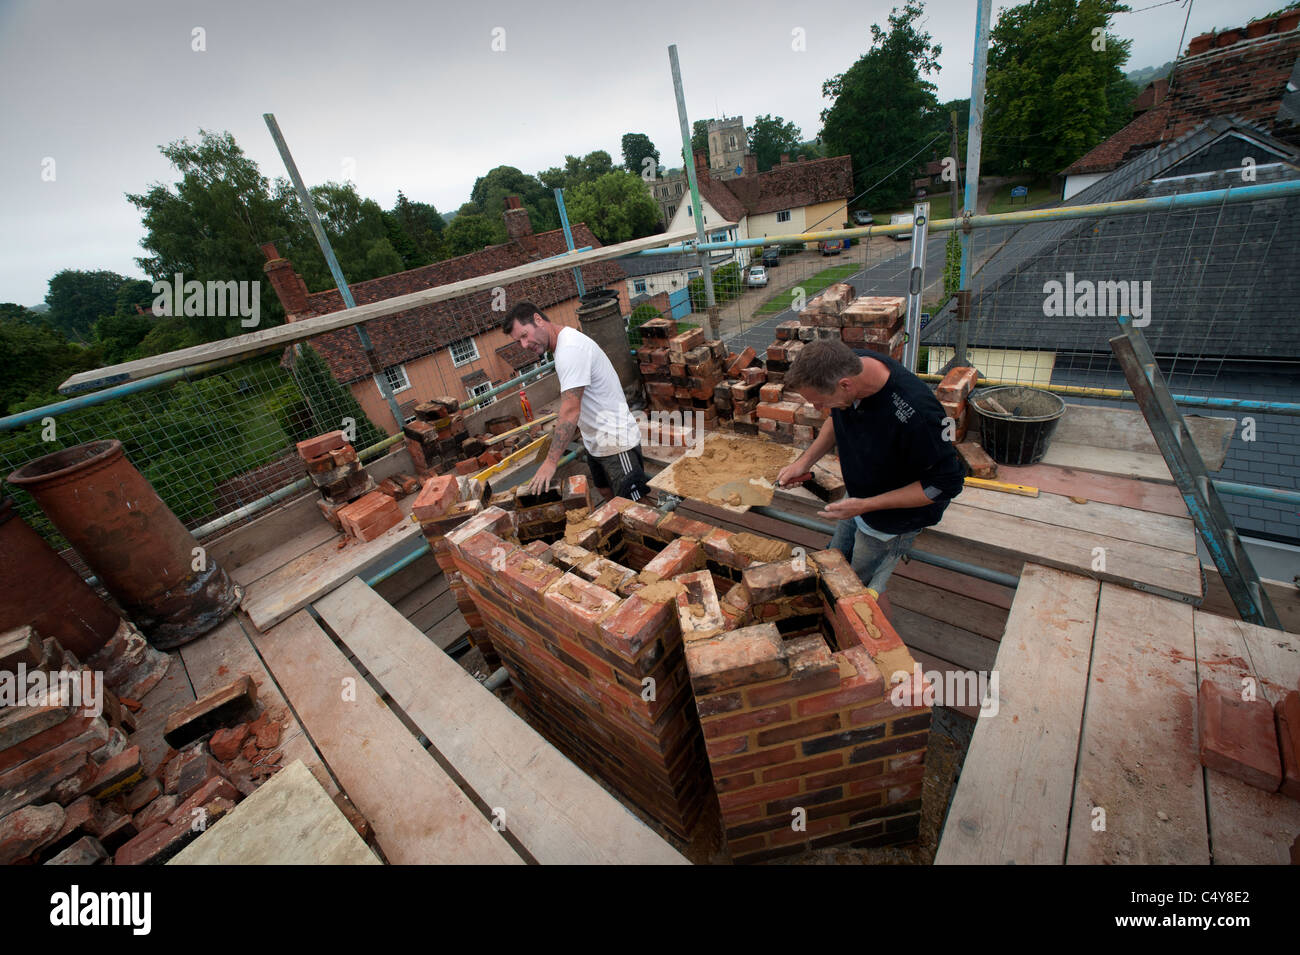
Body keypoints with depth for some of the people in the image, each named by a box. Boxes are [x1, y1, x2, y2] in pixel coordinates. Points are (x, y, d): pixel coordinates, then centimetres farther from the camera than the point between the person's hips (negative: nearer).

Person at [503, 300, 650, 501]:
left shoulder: (570, 349, -23)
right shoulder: (567, 342, 10)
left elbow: (570, 411, -30)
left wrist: (551, 462, -29)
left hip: (616, 442, -11)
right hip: (597, 441, 11)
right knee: (606, 493, 23)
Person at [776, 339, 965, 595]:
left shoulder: (916, 413, -40)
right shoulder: (849, 364, -19)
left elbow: (946, 483, -25)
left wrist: (866, 505, -28)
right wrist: (804, 461, -6)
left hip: (894, 519, -6)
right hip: (856, 498, 7)